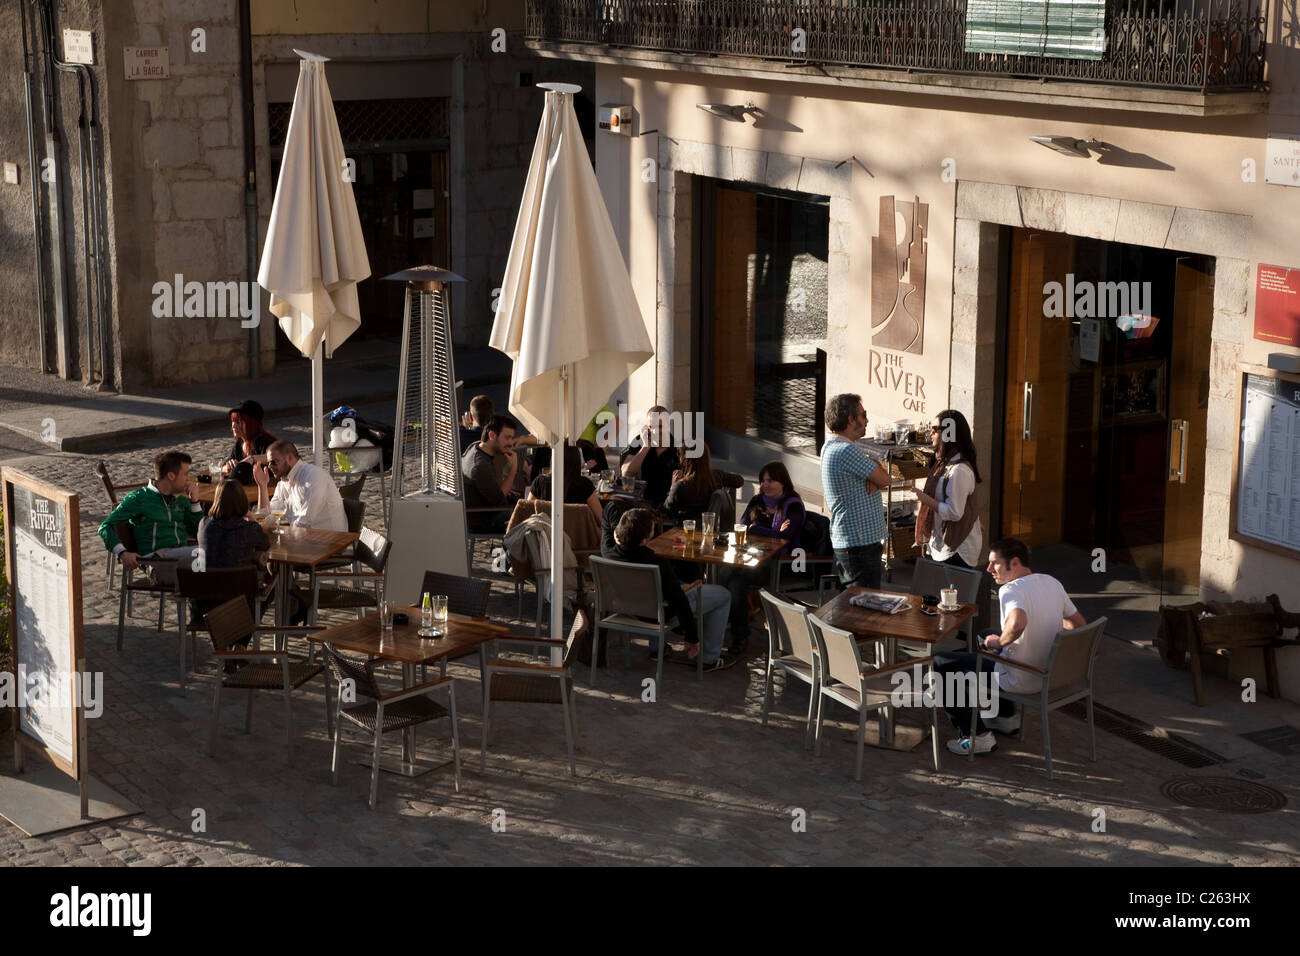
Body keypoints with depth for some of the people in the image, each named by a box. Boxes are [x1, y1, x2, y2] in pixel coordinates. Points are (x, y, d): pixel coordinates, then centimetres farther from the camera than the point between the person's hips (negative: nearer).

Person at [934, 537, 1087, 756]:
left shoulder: (1011, 590, -24)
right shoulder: (1052, 583, 1)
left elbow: (1017, 624, -46)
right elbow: (1079, 624, 12)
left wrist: (1000, 642, -25)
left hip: (1020, 681, -9)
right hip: (1050, 672, 9)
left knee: (942, 664, 2)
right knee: (987, 635, 35)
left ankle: (977, 736, 4)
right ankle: (1006, 716, 41)